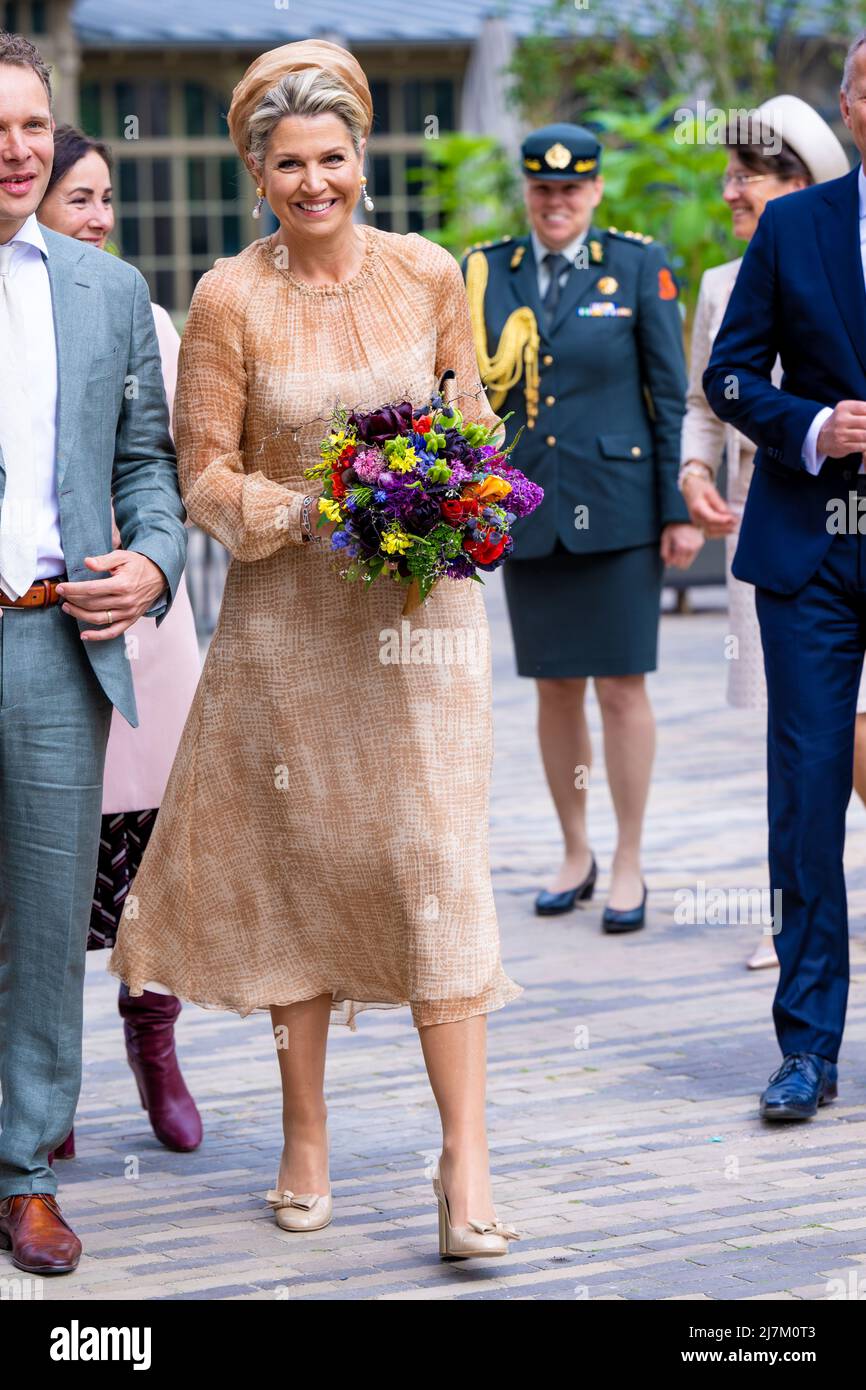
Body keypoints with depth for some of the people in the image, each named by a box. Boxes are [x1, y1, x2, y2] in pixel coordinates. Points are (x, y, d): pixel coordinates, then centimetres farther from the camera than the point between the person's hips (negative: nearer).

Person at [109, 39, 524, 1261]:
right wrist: (312, 513, -18)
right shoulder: (229, 299, -5)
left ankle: (466, 1163, -6)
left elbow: (472, 416, 12)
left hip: (420, 603, 1)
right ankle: (307, 1146, 21)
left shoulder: (428, 274, 1)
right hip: (288, 611, -1)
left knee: (437, 858, -7)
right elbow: (205, 475, -2)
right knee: (300, 861, 7)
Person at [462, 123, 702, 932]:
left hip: (616, 508, -3)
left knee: (622, 687, 0)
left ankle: (629, 865, 10)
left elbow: (671, 395, -1)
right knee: (554, 688, 9)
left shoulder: (639, 265, -1)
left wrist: (678, 510, -4)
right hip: (529, 514, 3)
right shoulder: (486, 272, 7)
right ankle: (575, 854, 23)